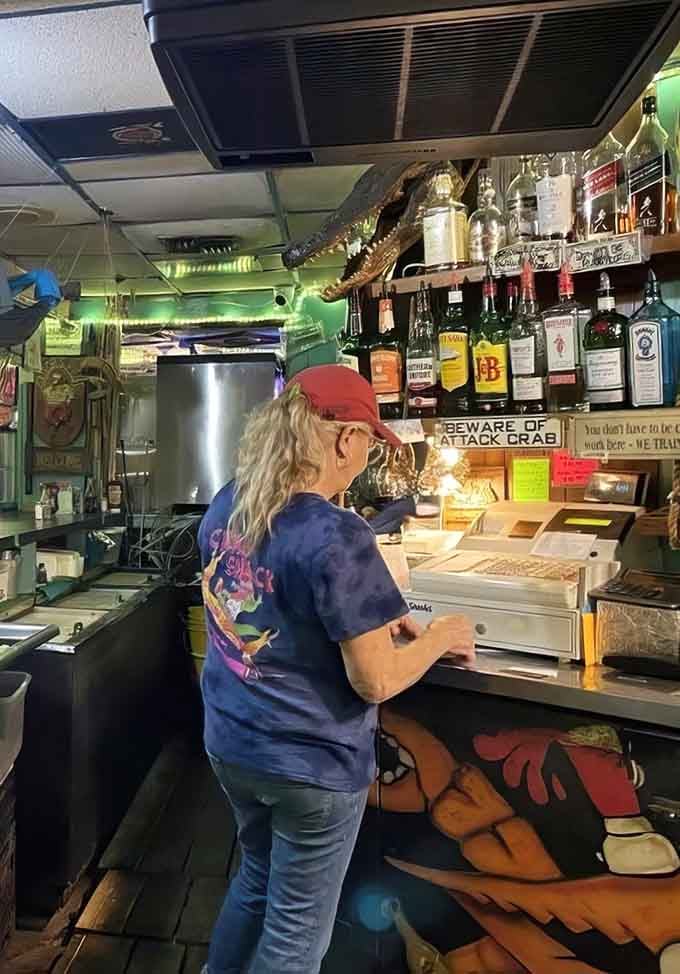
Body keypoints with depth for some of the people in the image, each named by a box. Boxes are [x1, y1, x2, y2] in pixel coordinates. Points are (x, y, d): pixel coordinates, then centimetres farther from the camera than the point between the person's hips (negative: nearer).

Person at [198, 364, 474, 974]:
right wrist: (441, 638, -6)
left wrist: (369, 620, 7)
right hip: (311, 764, -7)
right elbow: (377, 681, -23)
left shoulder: (225, 507, -4)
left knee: (256, 879, 32)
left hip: (230, 743, 7)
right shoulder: (336, 536, -29)